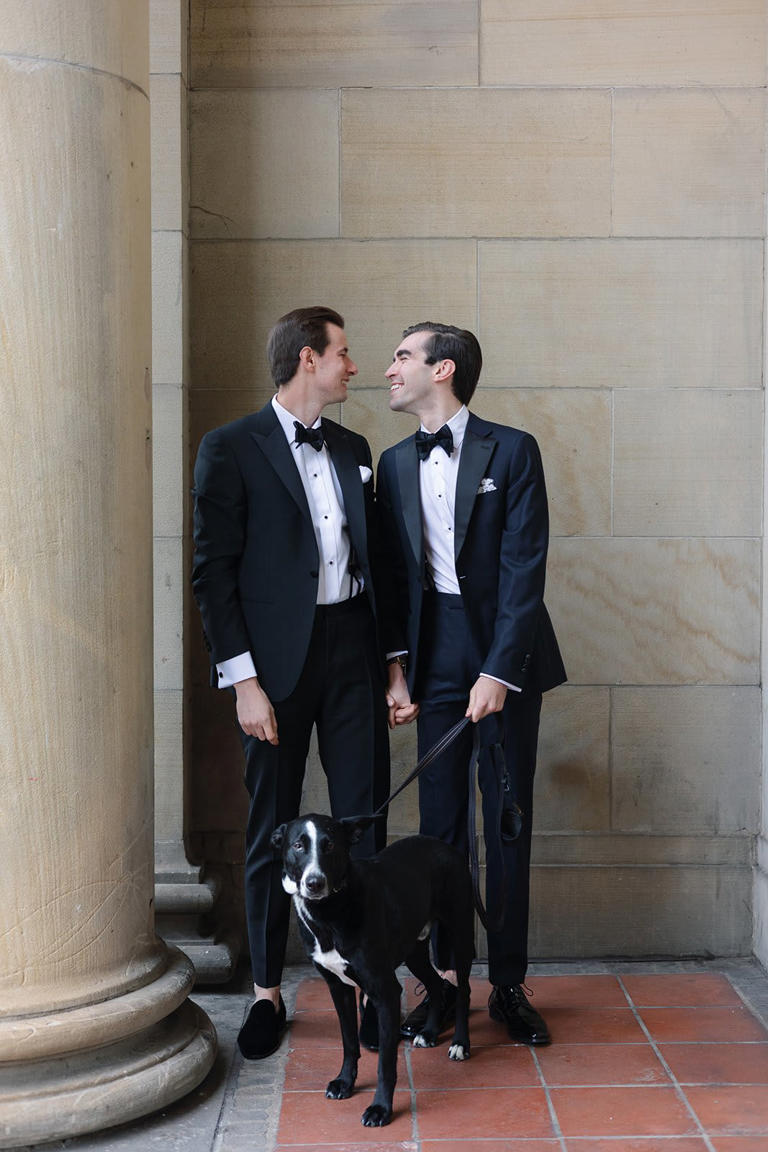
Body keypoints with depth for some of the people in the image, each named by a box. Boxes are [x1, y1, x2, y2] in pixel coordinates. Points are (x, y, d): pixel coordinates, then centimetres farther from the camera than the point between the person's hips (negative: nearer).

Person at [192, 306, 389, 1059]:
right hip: (277, 658, -4)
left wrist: (391, 658, 10)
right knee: (272, 831, 6)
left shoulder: (353, 450, 13)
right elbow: (213, 572, -8)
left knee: (363, 820, 5)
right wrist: (243, 679, -13)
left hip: (352, 649, 5)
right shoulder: (231, 448, -4)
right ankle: (266, 993, 18)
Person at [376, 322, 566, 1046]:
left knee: (509, 821, 4)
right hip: (435, 653, 3)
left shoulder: (512, 450, -4)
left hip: (506, 652, -3)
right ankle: (445, 979, 15)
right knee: (440, 822, 4)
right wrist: (395, 668, 0)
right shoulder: (395, 463, 10)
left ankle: (508, 984, 14)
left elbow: (524, 568, -9)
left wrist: (499, 671, -16)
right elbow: (393, 572, 9)